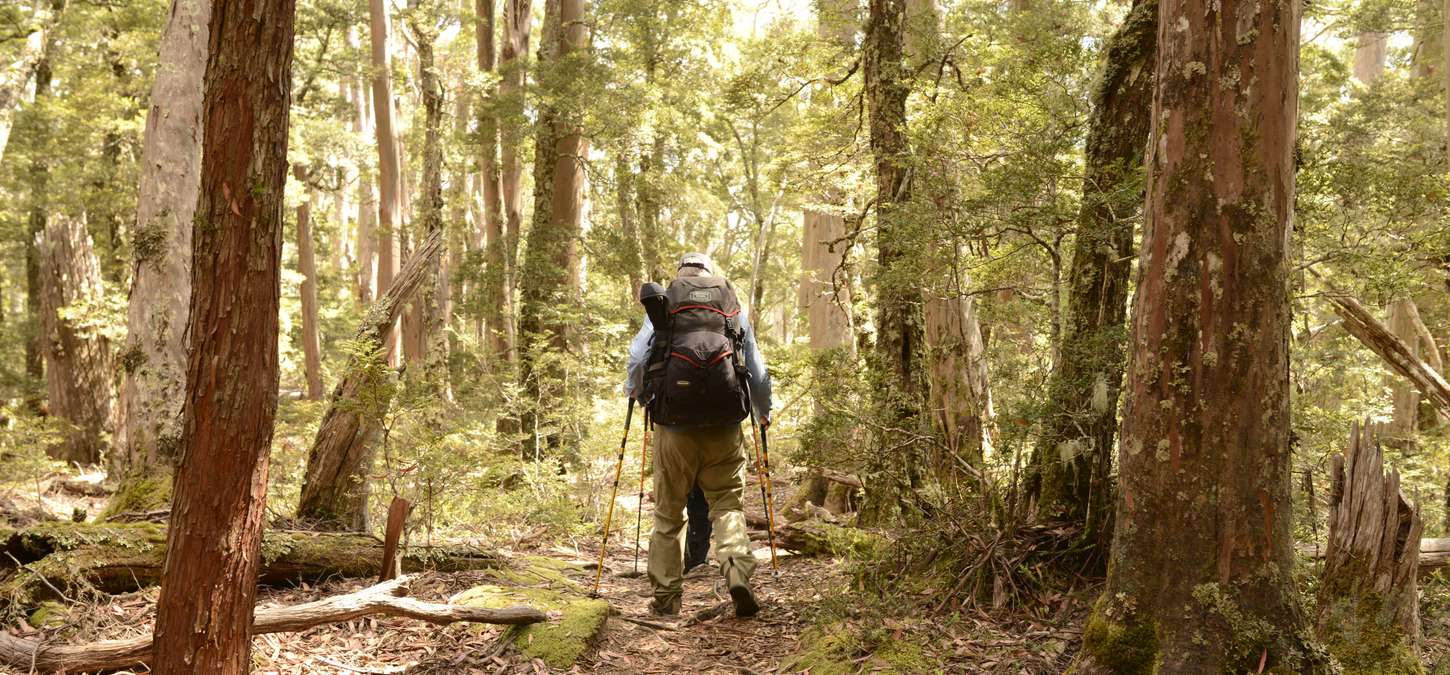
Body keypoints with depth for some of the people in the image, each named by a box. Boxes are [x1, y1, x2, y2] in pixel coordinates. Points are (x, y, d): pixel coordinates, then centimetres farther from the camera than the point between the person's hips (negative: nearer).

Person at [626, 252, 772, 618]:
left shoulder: (663, 304, 8)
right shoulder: (733, 306, 13)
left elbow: (638, 357, 5)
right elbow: (756, 367, 17)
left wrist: (634, 391, 27)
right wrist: (764, 411, 33)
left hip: (673, 420, -1)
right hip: (724, 423, 1)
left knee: (668, 511, 9)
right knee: (728, 501, 7)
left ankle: (666, 597, 11)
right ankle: (737, 570, -18)